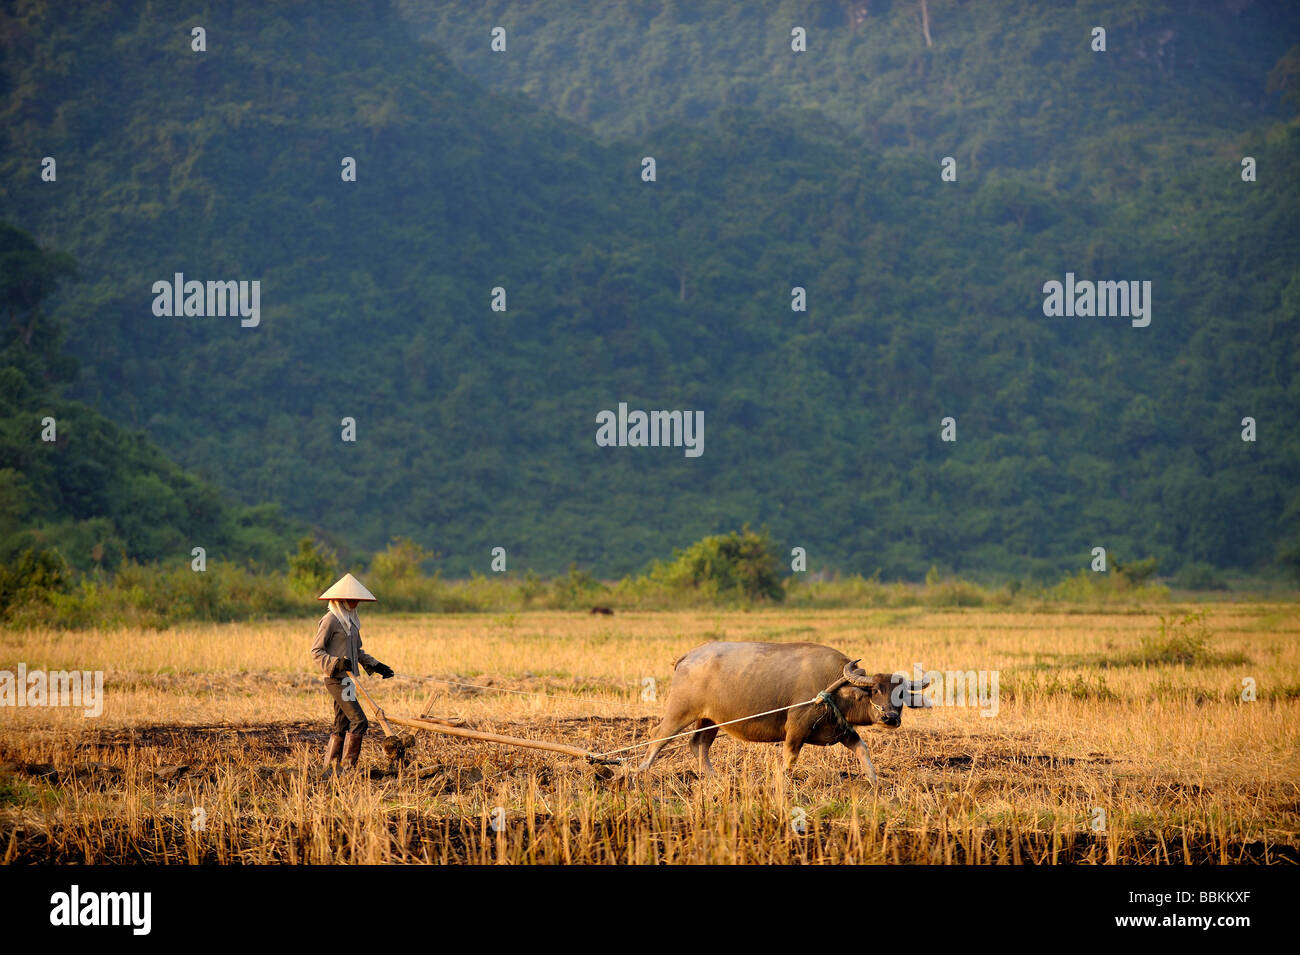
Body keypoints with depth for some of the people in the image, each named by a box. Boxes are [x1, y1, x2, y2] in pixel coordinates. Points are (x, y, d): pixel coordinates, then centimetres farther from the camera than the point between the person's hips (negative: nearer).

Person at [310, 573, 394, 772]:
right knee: (359, 720, -14)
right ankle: (347, 766, -10)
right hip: (336, 680, -9)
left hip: (348, 679, 9)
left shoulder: (351, 620, 16)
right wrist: (335, 663, -25)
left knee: (342, 725, 9)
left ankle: (330, 767, 14)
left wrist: (375, 666, 14)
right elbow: (316, 651, -12)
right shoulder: (330, 620, -11)